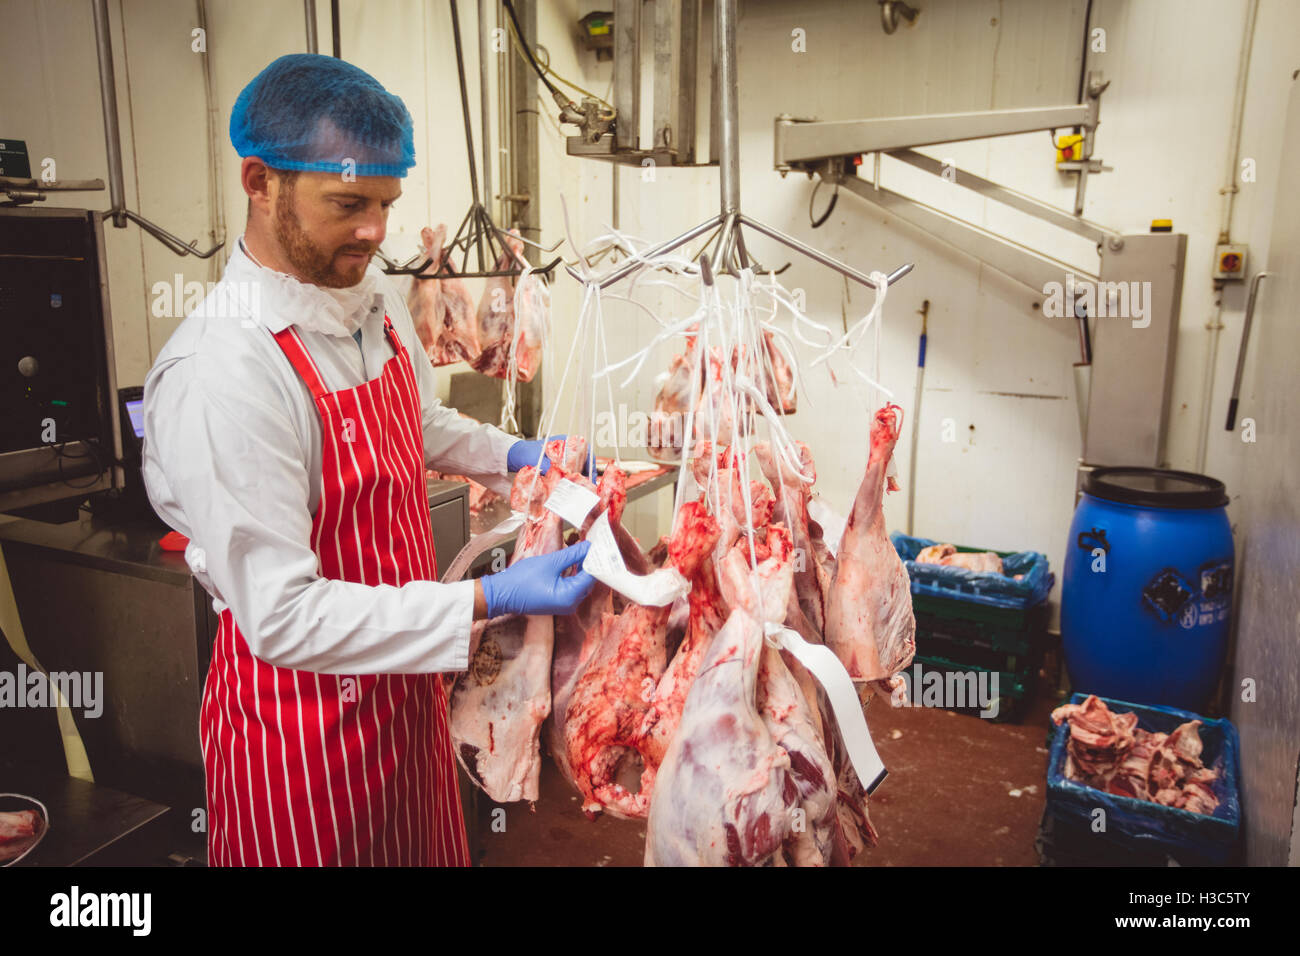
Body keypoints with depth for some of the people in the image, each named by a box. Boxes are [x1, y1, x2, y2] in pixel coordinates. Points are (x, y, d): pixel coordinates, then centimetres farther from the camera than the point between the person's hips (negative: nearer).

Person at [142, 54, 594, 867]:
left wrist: (510, 456, 3)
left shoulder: (378, 301, -2)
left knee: (428, 847, 24)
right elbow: (282, 616, -27)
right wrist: (486, 602, -30)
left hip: (404, 674, 7)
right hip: (301, 705, -7)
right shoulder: (220, 371, -27)